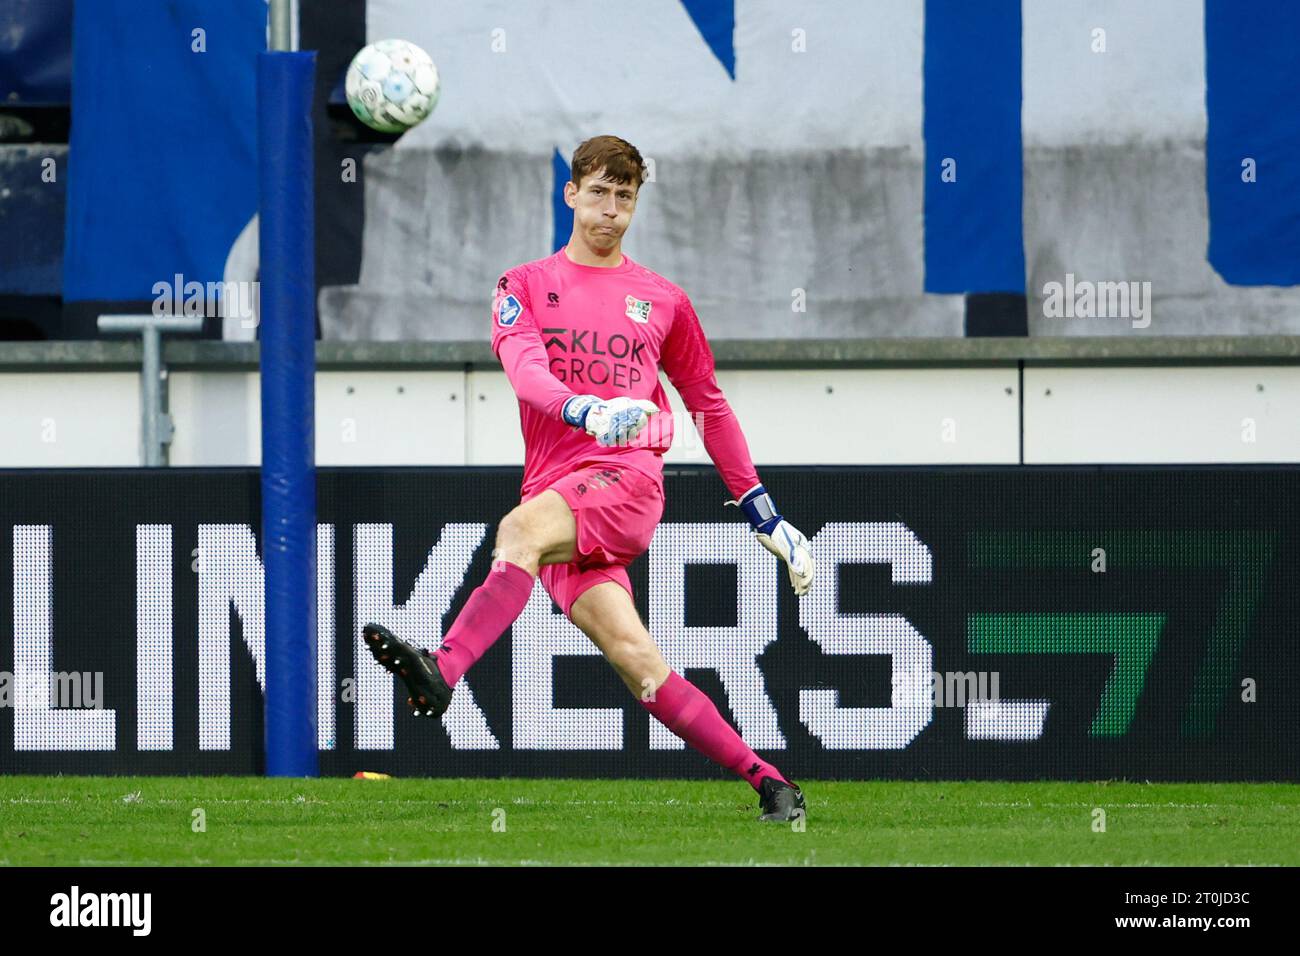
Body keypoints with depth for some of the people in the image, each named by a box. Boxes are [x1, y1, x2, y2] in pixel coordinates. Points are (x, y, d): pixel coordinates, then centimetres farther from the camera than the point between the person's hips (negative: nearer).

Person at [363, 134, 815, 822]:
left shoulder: (663, 300, 17)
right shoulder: (525, 286, 15)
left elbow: (709, 406, 25)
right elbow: (525, 369, -5)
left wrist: (763, 515, 23)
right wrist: (589, 411, -28)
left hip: (628, 477, -2)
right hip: (556, 490, 2)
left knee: (520, 530, -33)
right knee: (633, 656, -14)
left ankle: (442, 672, -50)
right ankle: (768, 783, -10)